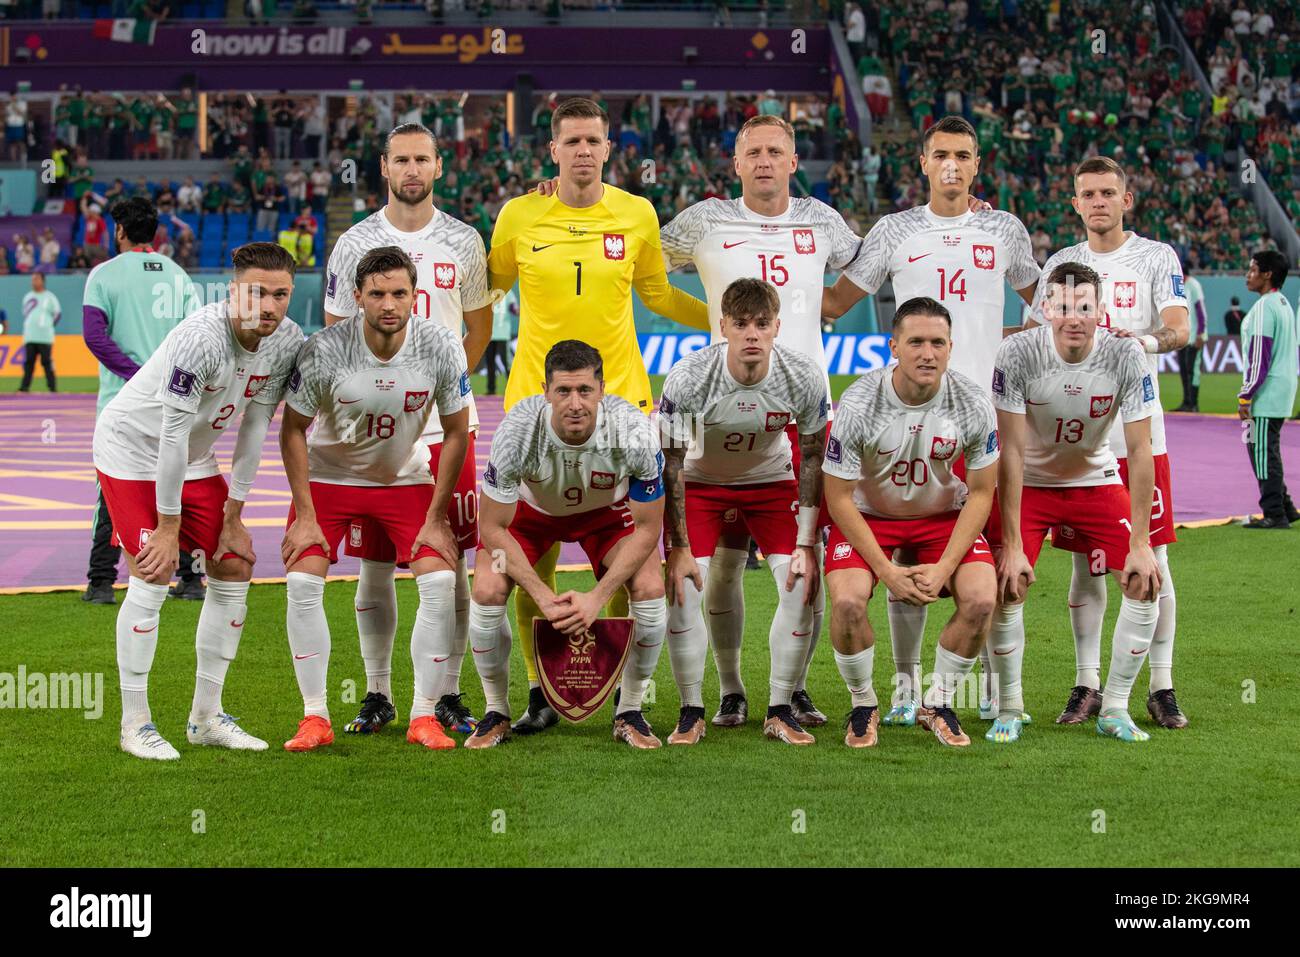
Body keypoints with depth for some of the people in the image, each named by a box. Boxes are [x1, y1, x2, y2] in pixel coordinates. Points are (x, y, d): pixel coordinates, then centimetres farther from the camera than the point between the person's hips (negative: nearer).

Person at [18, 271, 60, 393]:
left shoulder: (50, 297, 2)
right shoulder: (27, 297, 15)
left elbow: (58, 313, 5)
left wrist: (49, 326, 1)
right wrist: (27, 327, 13)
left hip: (45, 337, -4)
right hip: (29, 336, 4)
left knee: (47, 362, -5)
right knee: (28, 361, 1)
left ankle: (52, 387, -1)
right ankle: (25, 386, 0)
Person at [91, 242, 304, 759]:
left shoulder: (287, 342, -13)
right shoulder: (200, 337, -33)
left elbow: (255, 427, -4)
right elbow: (173, 432, -28)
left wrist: (233, 517, -3)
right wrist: (168, 526, -22)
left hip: (194, 458, 7)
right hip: (132, 446, -7)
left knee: (234, 567, 3)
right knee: (153, 577, -15)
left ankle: (206, 716, 13)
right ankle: (135, 724, -5)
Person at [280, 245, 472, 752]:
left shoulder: (441, 347, -22)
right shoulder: (324, 350, -26)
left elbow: (456, 432, -9)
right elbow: (293, 430, -12)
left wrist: (436, 518, -9)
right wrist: (305, 516, -14)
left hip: (406, 478, 1)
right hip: (329, 477, -1)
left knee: (440, 581, -14)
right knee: (303, 581, -15)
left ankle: (424, 715, -1)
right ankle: (315, 717, -3)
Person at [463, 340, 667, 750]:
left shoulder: (634, 433, -36)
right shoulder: (517, 432, -37)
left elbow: (647, 529, -22)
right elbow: (494, 528, -24)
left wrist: (597, 598, -30)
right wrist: (543, 597, -31)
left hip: (607, 509, 0)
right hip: (531, 508, 0)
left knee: (650, 589, -22)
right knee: (487, 591, -22)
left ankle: (629, 713, -1)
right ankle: (497, 712, 1)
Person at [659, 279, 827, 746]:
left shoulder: (806, 376, -25)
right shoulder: (688, 378, -30)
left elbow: (813, 458, -12)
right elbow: (671, 465, -19)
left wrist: (806, 543, -14)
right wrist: (678, 548, -20)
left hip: (771, 480, 1)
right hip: (701, 481, -1)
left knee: (802, 584, -14)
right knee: (683, 585, -17)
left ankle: (780, 711, 1)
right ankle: (691, 712, -2)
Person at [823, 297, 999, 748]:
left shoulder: (973, 404, -18)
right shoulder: (858, 405, -25)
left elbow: (980, 495, -8)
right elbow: (839, 498, -16)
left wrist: (944, 568, -18)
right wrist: (888, 573, -20)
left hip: (944, 514, 2)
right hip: (867, 514, -2)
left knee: (981, 600, -21)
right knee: (847, 601, -27)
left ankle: (938, 703, 3)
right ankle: (863, 706, 0)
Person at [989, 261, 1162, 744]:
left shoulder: (1126, 355, -23)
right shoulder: (1016, 354, -26)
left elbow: (1140, 451, -19)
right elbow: (1011, 452, -24)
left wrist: (1140, 544, -23)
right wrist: (1012, 546, -27)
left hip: (1097, 481, 2)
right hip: (1029, 483, -2)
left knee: (1146, 584, -11)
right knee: (1006, 590, -18)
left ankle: (1114, 709, 4)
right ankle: (1009, 710, 2)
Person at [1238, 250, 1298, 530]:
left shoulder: (1264, 306, -15)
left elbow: (1259, 356, -19)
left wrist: (1245, 396, -16)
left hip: (1266, 393, -10)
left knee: (1263, 452, -6)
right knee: (1264, 451, 17)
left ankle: (1274, 514, -4)